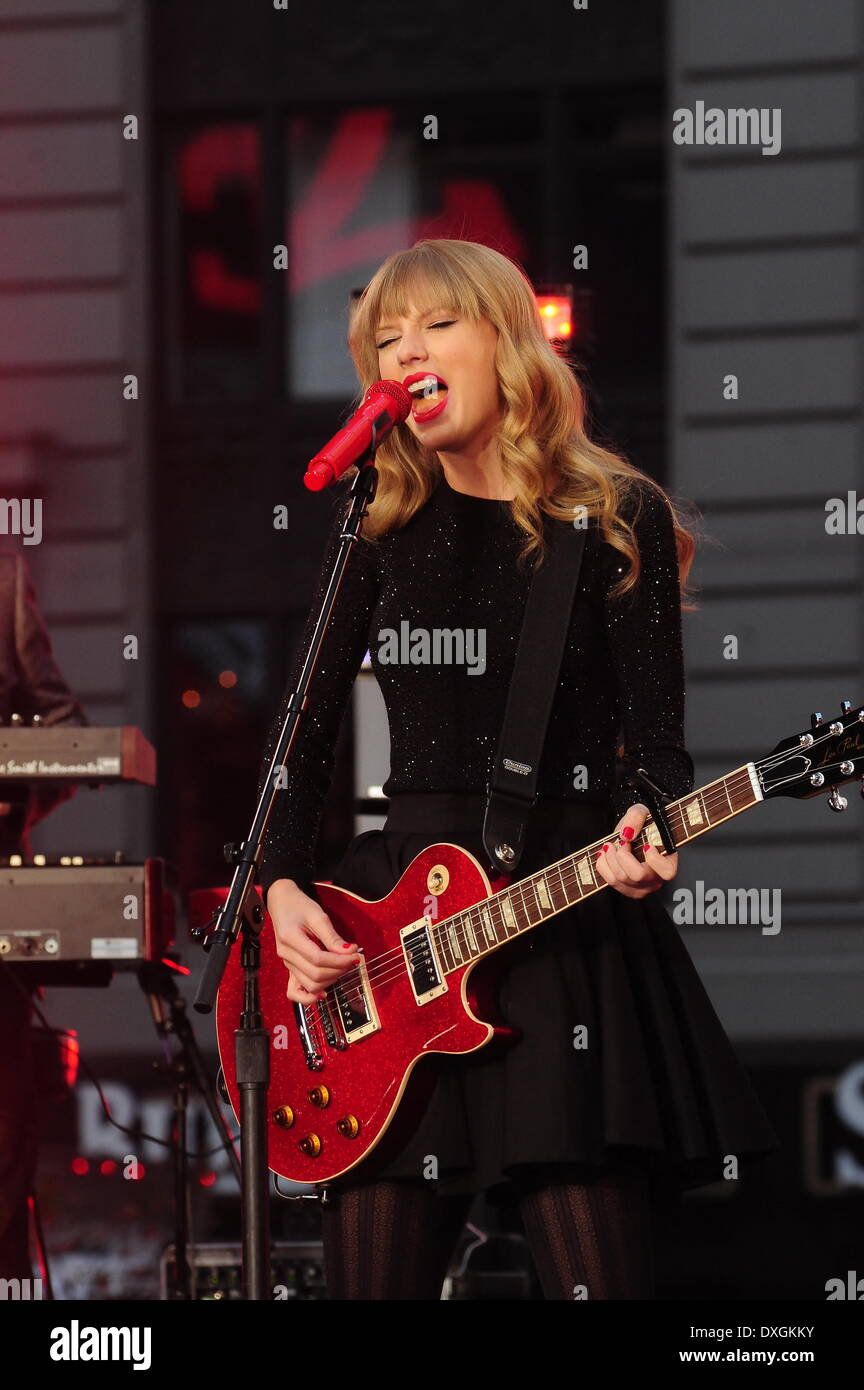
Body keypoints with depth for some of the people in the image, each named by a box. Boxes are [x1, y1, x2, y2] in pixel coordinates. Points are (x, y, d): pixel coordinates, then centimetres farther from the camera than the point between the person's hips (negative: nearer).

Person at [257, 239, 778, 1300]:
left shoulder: (619, 518, 1)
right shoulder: (380, 527, 10)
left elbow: (656, 738, -3)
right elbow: (304, 726, 11)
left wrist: (641, 839, -24)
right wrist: (282, 888, -4)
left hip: (569, 918, -3)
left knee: (600, 1281, -9)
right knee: (374, 1282, 0)